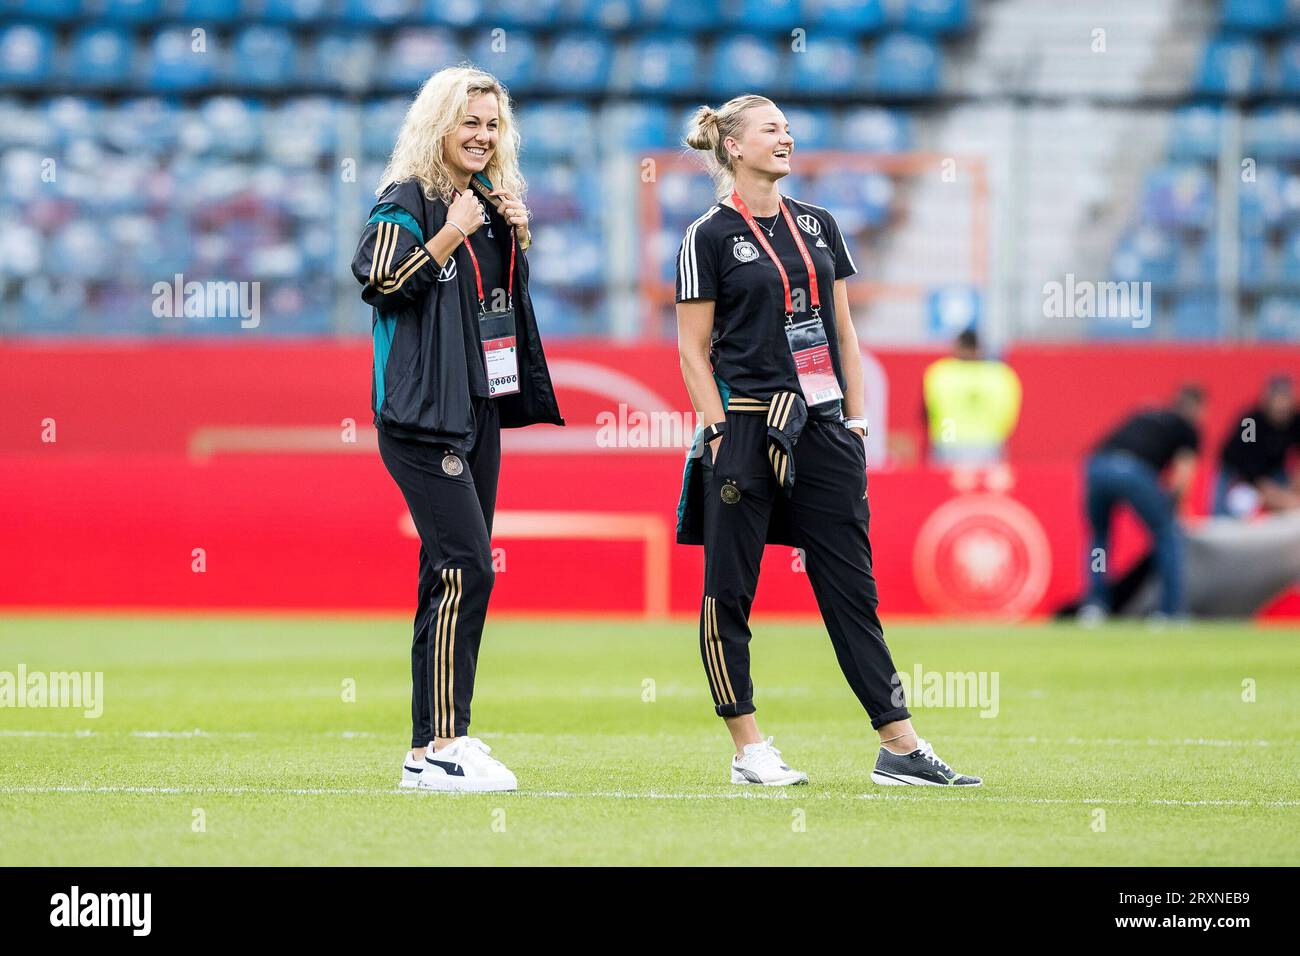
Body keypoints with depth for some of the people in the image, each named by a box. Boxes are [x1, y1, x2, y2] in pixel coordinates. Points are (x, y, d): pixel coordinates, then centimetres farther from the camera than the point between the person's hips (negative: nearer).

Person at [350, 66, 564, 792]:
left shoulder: (489, 203, 17)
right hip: (422, 414, -9)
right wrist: (452, 234, -19)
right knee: (467, 569, -17)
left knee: (453, 576, 9)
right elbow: (381, 283, -17)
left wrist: (517, 236, 8)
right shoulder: (407, 201, -7)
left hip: (479, 410, 9)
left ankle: (435, 743, 12)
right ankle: (439, 748, -18)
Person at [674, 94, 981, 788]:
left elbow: (843, 331, 15)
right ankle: (748, 750, 7)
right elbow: (694, 351, -3)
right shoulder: (709, 237, -2)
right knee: (729, 592, -1)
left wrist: (855, 419, 9)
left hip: (821, 426, 5)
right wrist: (720, 434, -10)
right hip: (747, 426, -5)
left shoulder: (818, 225, 14)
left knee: (851, 588, 3)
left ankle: (900, 746, 2)